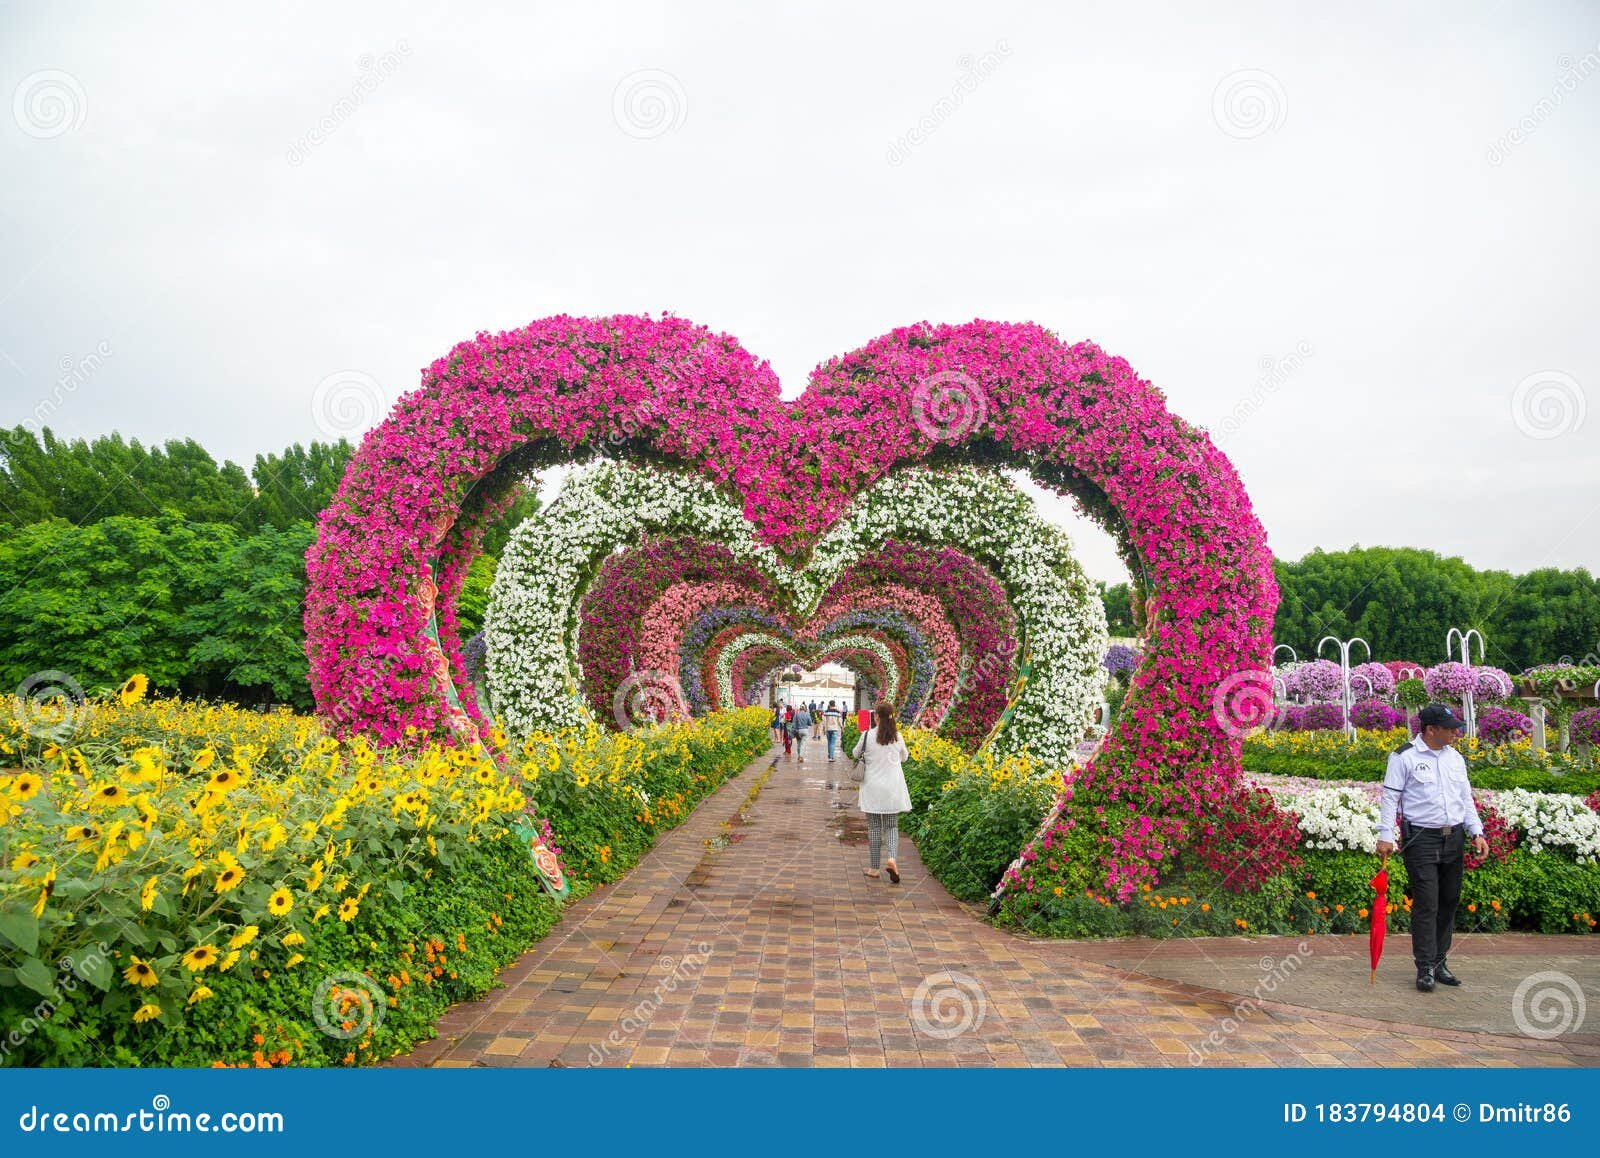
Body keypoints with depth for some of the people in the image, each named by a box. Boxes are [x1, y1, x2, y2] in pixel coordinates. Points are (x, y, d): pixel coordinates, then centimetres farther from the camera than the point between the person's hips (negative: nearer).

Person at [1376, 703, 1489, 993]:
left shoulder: (1455, 758, 13)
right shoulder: (1404, 757, -5)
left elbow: (1466, 798, 19)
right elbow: (1390, 797, -6)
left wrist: (1477, 832, 9)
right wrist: (1385, 836, -11)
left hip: (1454, 838, 6)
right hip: (1421, 837, -6)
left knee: (1449, 901, 10)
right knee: (1426, 903, -8)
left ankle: (1440, 961, 21)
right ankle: (1425, 968, -2)